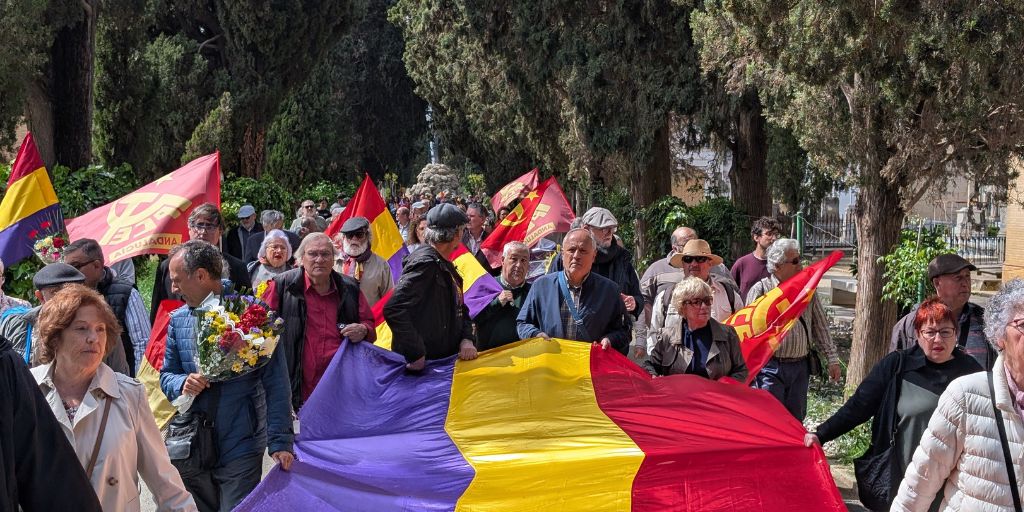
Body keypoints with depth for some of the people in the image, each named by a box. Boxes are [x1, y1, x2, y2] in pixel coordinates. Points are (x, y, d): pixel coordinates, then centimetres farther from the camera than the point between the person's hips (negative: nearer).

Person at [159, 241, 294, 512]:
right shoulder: (177, 320, 7)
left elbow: (276, 383, -10)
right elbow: (166, 375, 16)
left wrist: (280, 442, -16)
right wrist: (183, 383, -9)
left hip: (241, 448, -5)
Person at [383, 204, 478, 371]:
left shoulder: (444, 265, 16)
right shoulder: (425, 263, -16)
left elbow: (460, 310, 21)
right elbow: (393, 310, -27)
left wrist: (467, 339, 0)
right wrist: (416, 354, -26)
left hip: (446, 358, 10)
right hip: (421, 364, -10)